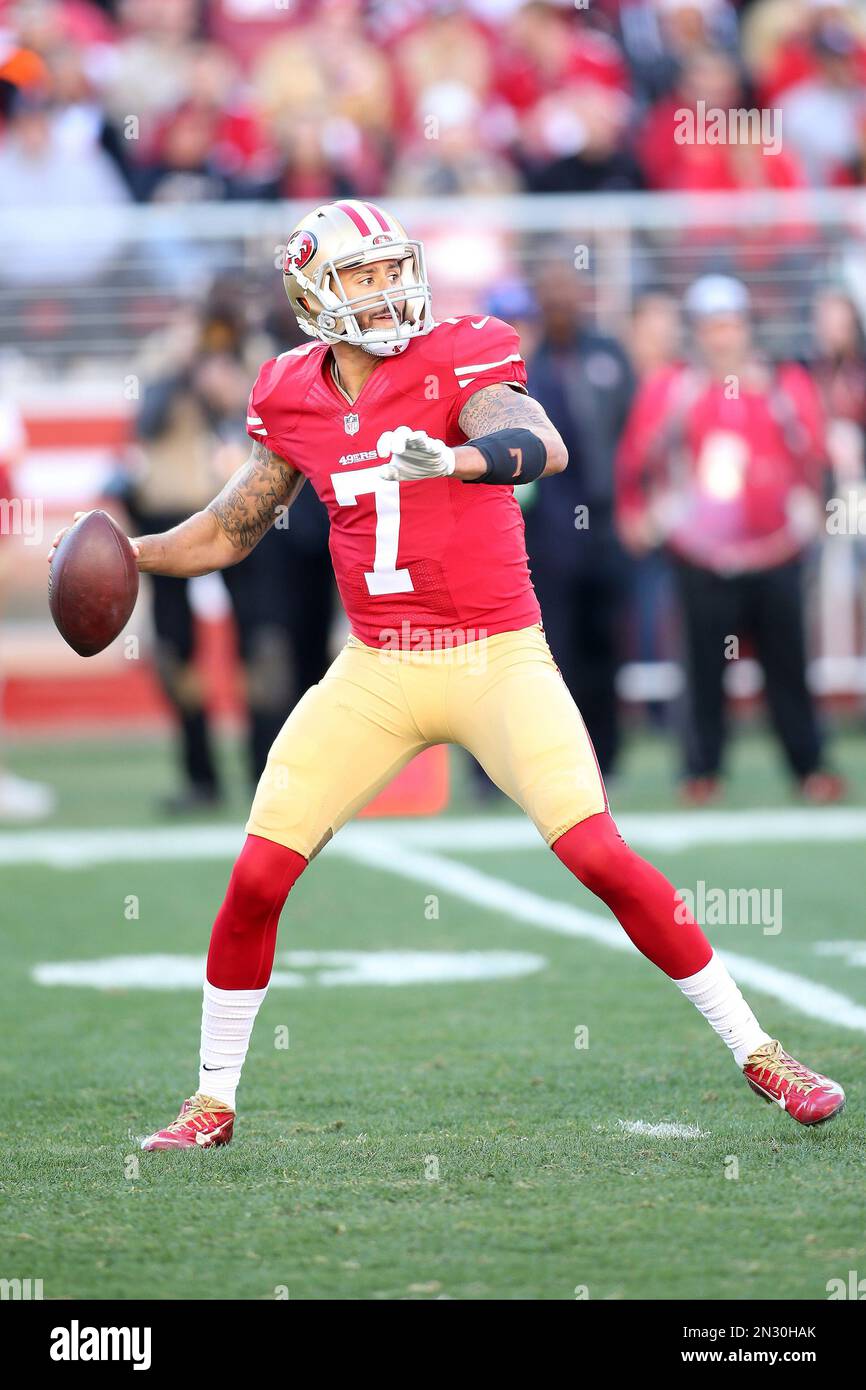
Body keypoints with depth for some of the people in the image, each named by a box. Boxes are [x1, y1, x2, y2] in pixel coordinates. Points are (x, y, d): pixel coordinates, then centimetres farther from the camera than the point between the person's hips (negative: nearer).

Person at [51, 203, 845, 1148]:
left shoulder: (459, 364, -9)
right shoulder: (296, 402, 5)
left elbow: (543, 447, -29)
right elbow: (232, 528, 19)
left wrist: (454, 459, -48)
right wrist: (130, 555, 4)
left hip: (498, 660, -4)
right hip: (376, 672, 4)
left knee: (601, 858, -16)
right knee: (256, 877, -4)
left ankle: (757, 1053, -3)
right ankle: (212, 1103, 14)